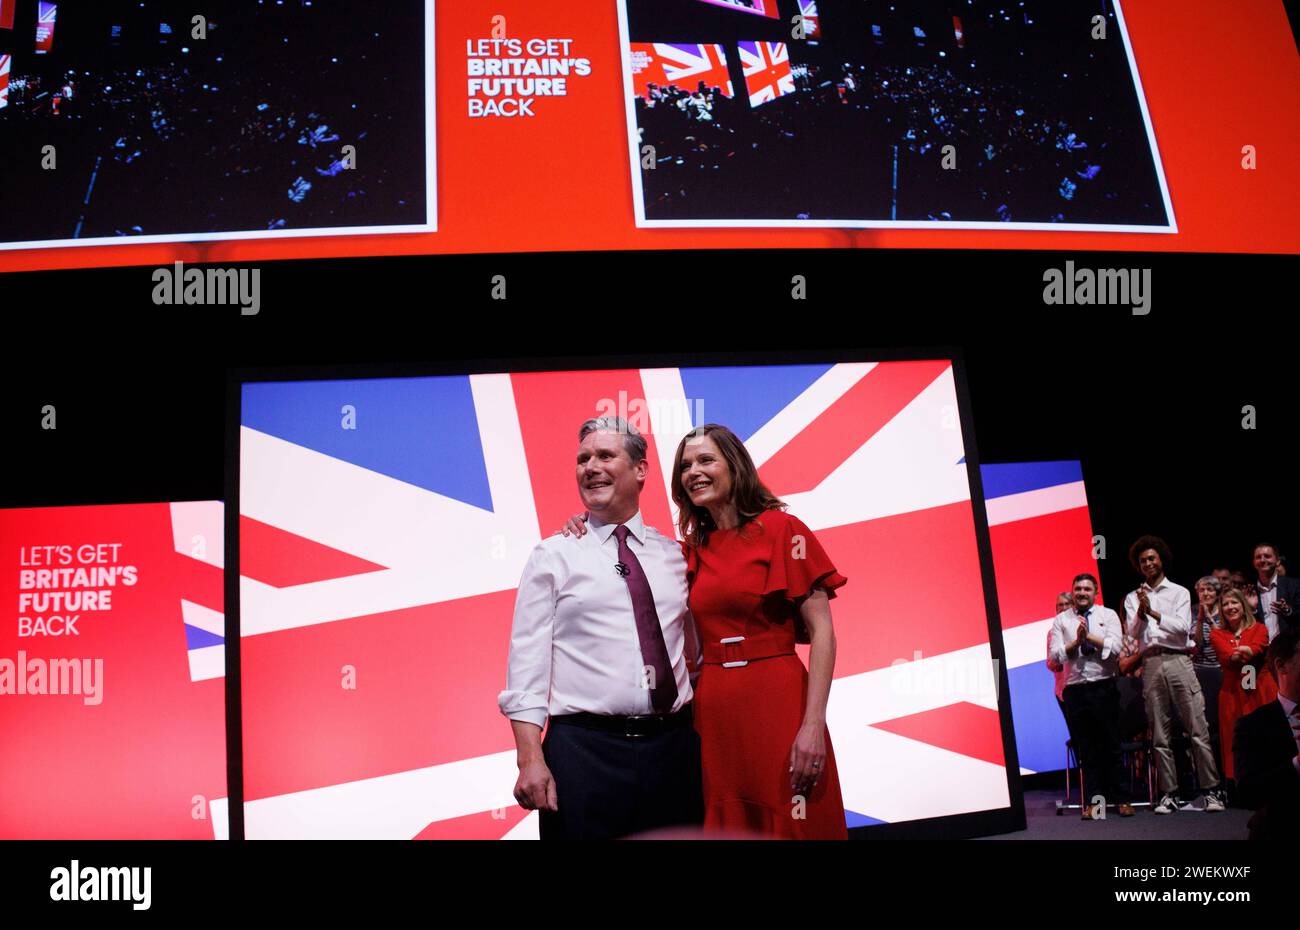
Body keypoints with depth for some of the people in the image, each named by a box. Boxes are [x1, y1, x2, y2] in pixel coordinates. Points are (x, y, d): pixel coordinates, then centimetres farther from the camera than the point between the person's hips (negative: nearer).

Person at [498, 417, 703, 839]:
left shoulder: (674, 555, 11)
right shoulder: (552, 557, 2)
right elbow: (527, 663, -3)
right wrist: (530, 760, -13)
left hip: (673, 746, 3)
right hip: (583, 752, -3)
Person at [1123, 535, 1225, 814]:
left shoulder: (1179, 592, 11)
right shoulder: (1133, 598, 16)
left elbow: (1182, 628, -3)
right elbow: (1133, 633, 3)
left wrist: (1154, 613, -14)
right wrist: (1141, 611, -14)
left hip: (1177, 660, -2)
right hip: (1151, 664, 2)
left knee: (1198, 729, -6)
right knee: (1160, 735, 2)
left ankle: (1211, 790, -3)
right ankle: (1169, 794, 5)